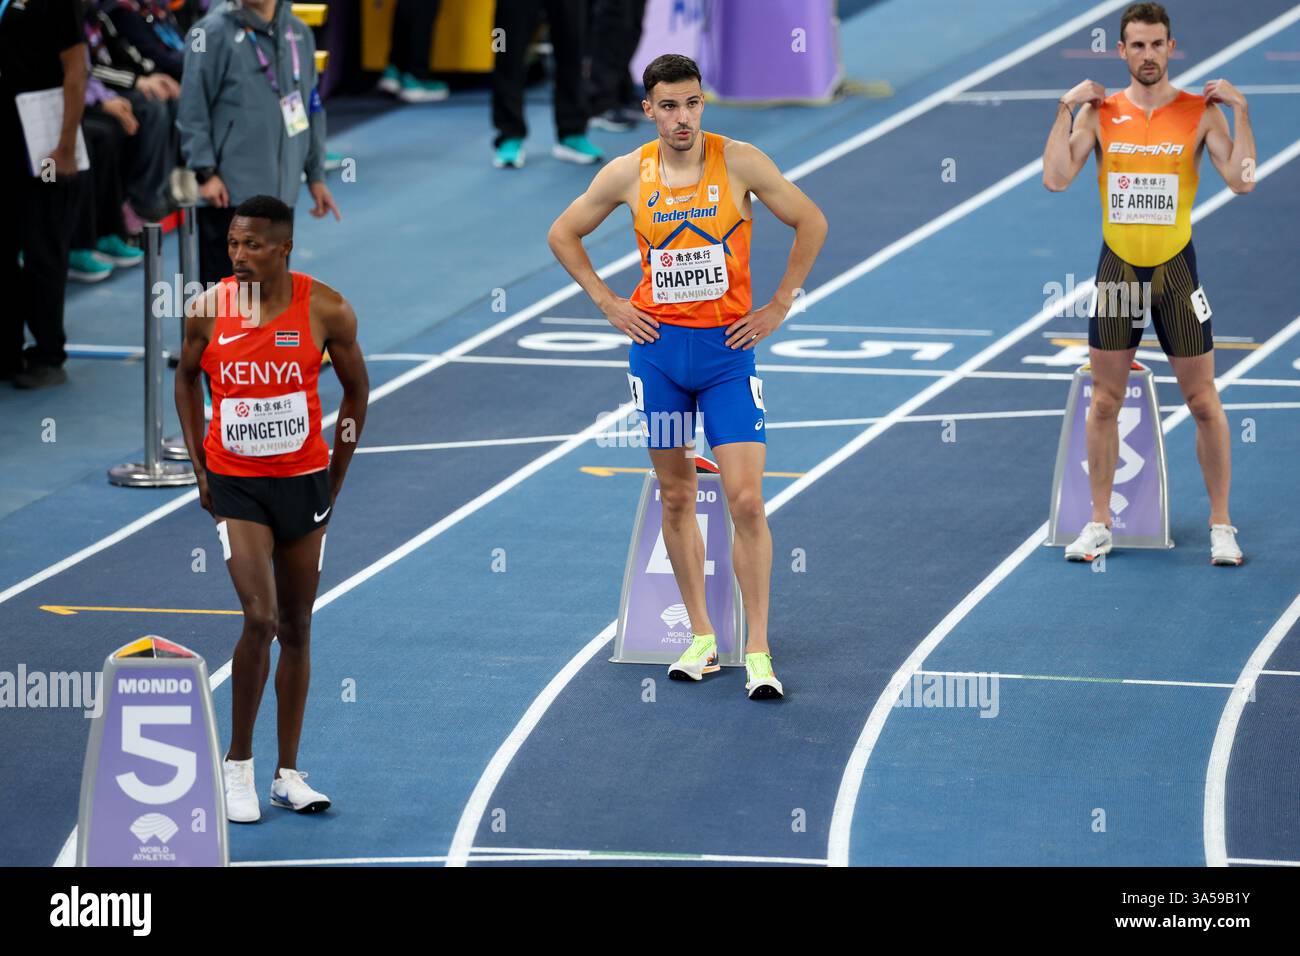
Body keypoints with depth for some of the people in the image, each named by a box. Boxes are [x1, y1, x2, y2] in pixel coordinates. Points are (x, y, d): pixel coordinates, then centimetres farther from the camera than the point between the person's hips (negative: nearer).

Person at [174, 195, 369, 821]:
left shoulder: (326, 310, -8)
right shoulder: (208, 309, -7)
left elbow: (356, 389, 5)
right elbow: (186, 377, 10)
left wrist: (336, 477, 4)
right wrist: (200, 468, 5)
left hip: (304, 481, 1)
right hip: (234, 485, -1)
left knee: (297, 629, 8)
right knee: (260, 619, -14)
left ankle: (289, 775, 18)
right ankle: (238, 763, 2)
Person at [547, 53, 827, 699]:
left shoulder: (740, 162, -6)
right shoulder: (628, 174, -1)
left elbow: (811, 223, 3)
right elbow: (563, 235, 13)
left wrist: (779, 306, 0)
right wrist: (607, 303, 5)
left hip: (728, 348, -2)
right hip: (658, 346, 2)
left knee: (746, 500, -10)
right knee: (676, 497, 8)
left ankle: (757, 652, -5)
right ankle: (701, 637, 19)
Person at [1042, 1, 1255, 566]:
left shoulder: (1200, 112, -3)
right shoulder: (1099, 113, 1)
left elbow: (1242, 181, -14)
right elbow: (1056, 180, -9)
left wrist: (1239, 109, -16)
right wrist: (1066, 109, -11)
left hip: (1175, 267, -2)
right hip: (1117, 268, 2)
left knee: (1203, 401, 1)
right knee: (1104, 402, 5)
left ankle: (1221, 527, 9)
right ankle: (1099, 525, 15)